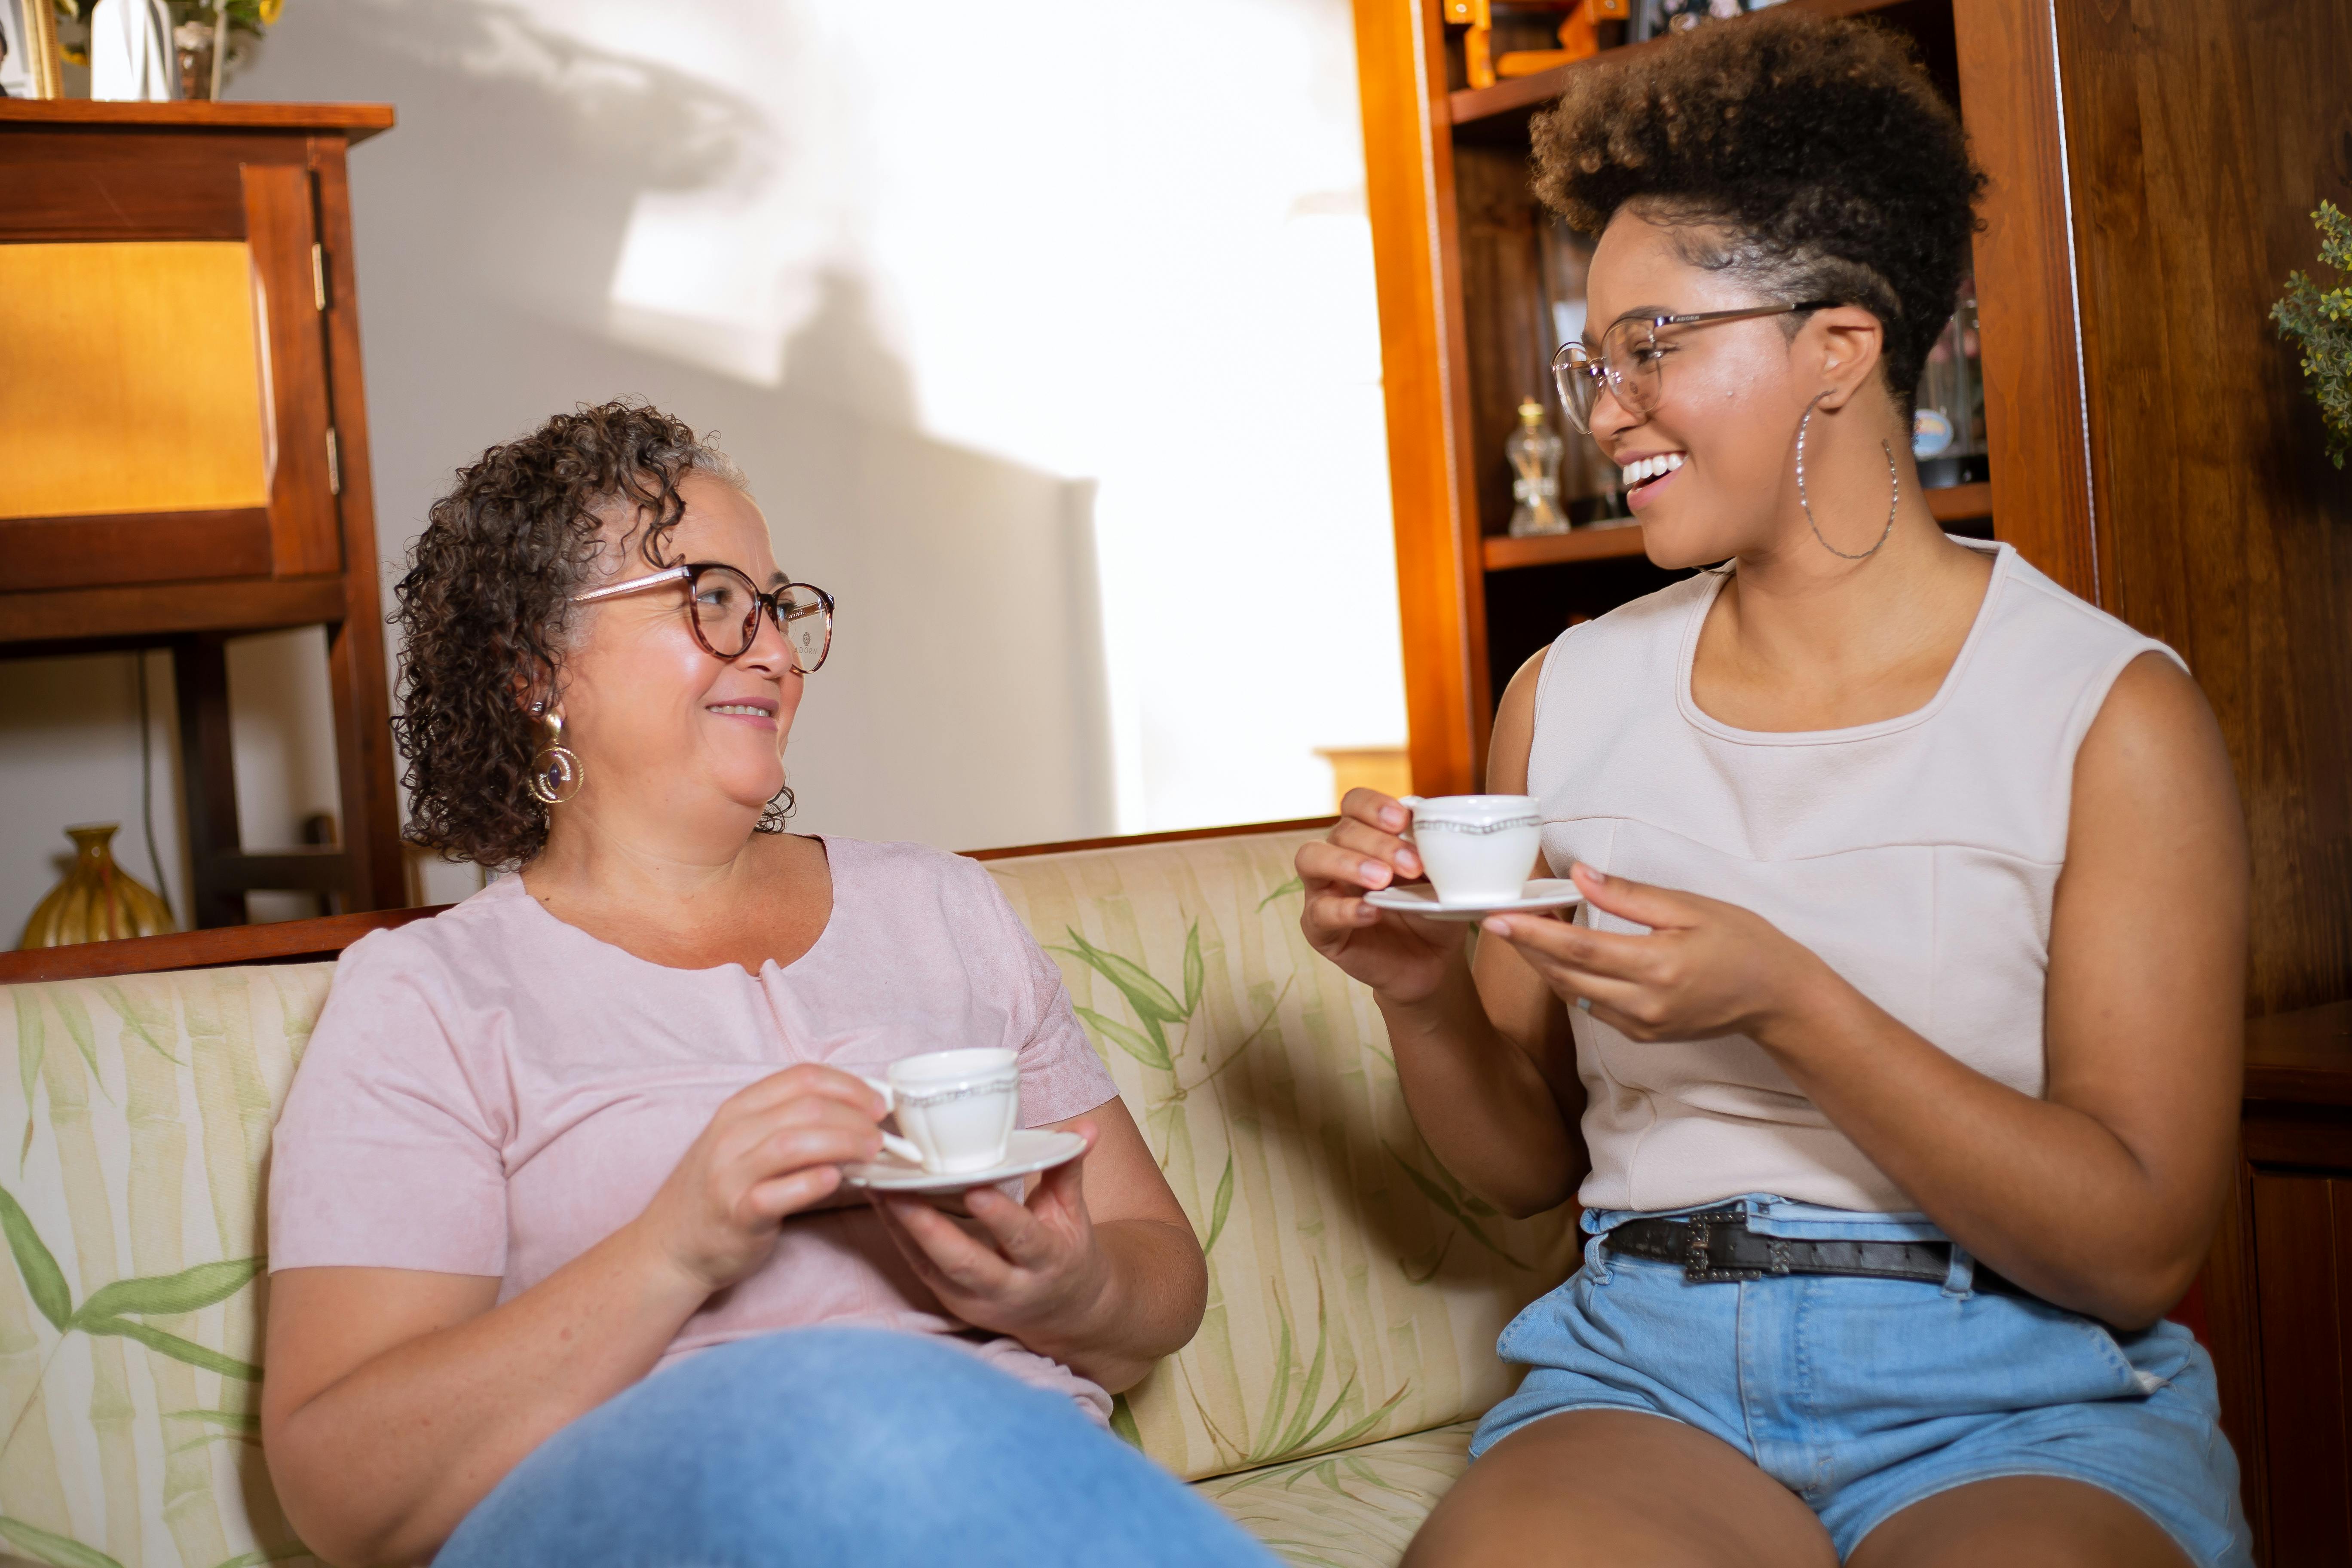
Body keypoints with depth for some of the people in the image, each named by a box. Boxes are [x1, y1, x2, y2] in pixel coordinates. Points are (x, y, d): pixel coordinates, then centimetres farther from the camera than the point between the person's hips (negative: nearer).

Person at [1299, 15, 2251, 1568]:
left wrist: (1783, 1003, -19)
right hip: (1647, 1368, 2)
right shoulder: (1566, 696, 8)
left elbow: (2138, 1250, -8)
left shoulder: (2114, 714, -3)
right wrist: (1425, 993, -7)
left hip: (2020, 1402, -1)